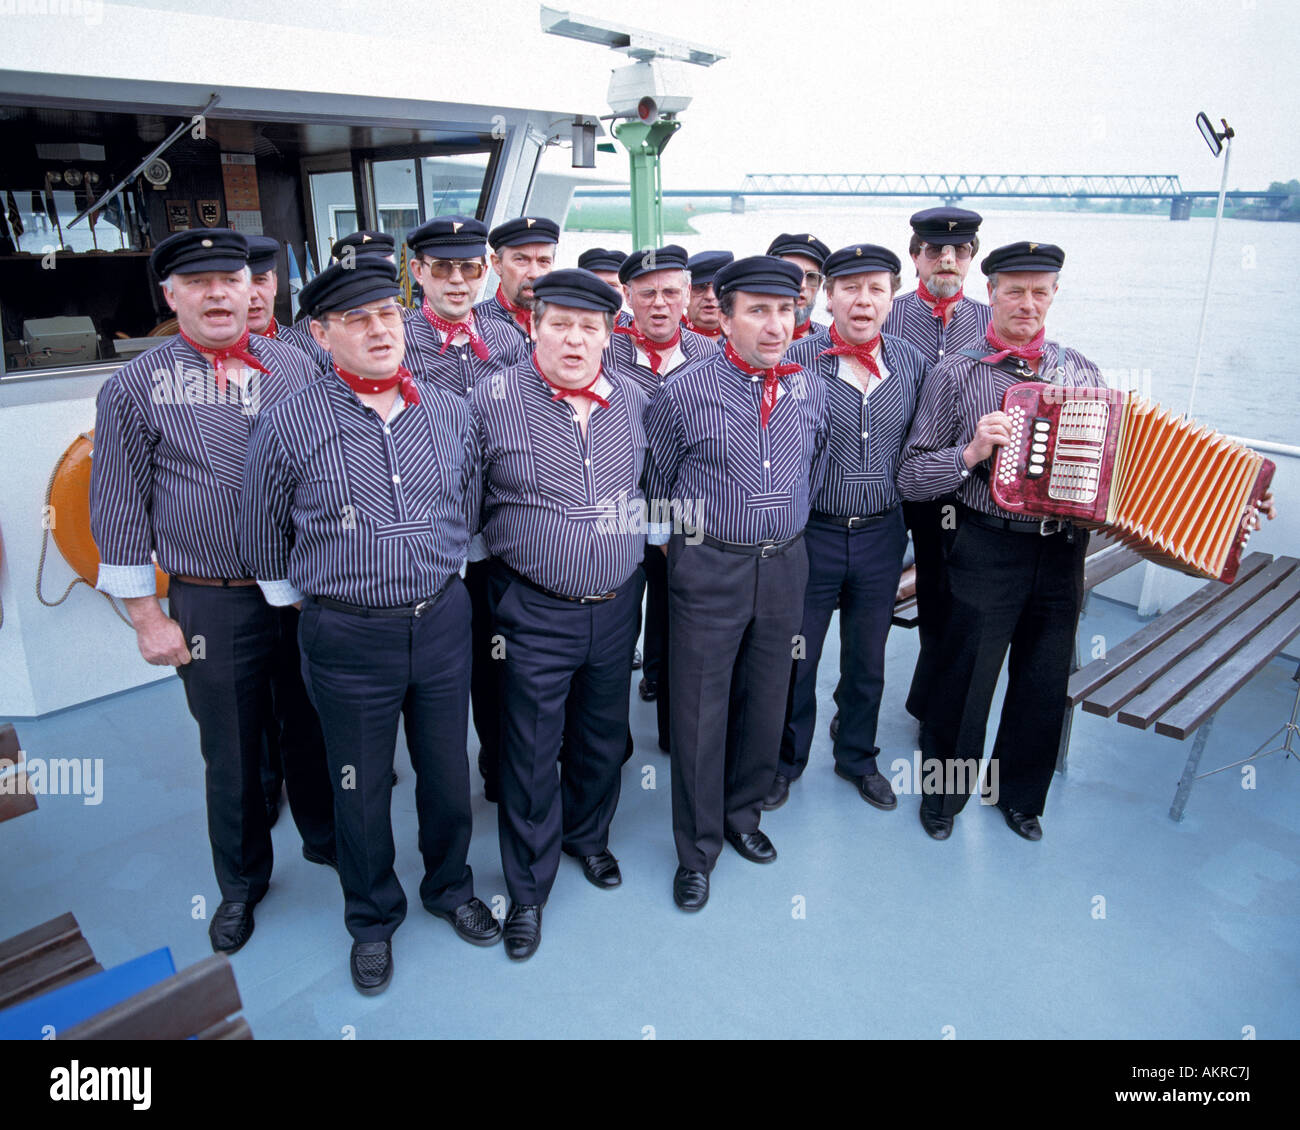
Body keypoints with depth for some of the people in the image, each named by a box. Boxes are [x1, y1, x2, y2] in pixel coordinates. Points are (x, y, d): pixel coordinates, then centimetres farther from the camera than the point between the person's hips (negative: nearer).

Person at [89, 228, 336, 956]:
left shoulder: (295, 368, 3)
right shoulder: (135, 388, -3)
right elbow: (121, 512, -1)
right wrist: (148, 617, -3)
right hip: (211, 605, -2)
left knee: (312, 731, 18)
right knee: (231, 753, 13)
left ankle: (325, 838, 44)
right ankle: (243, 882, 37)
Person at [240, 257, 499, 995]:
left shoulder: (452, 413, 0)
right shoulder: (289, 426, -9)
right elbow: (265, 542, 3)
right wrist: (304, 606, 10)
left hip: (443, 622, 3)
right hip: (349, 639, -2)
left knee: (448, 774, 18)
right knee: (362, 791, 14)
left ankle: (450, 887, 46)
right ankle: (373, 919, 41)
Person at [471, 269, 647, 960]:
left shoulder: (633, 400, 3)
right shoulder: (492, 401, -9)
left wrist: (646, 539, 13)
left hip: (617, 605, 4)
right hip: (535, 612, -3)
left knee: (602, 738, 20)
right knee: (531, 754, 7)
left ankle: (588, 836, 47)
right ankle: (528, 889, 29)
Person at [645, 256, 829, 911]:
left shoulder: (810, 392, 3)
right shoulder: (684, 392, -9)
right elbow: (654, 481, 2)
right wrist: (670, 541, 5)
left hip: (785, 566, 4)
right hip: (708, 569, -4)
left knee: (766, 699, 15)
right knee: (700, 710, 3)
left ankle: (742, 813, 38)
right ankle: (697, 849, 22)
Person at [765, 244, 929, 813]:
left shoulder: (912, 364, 1)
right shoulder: (795, 360, -10)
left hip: (882, 536, 3)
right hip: (811, 533, -3)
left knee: (867, 660, 19)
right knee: (795, 658, 11)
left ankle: (858, 757, 41)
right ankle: (786, 761, 33)